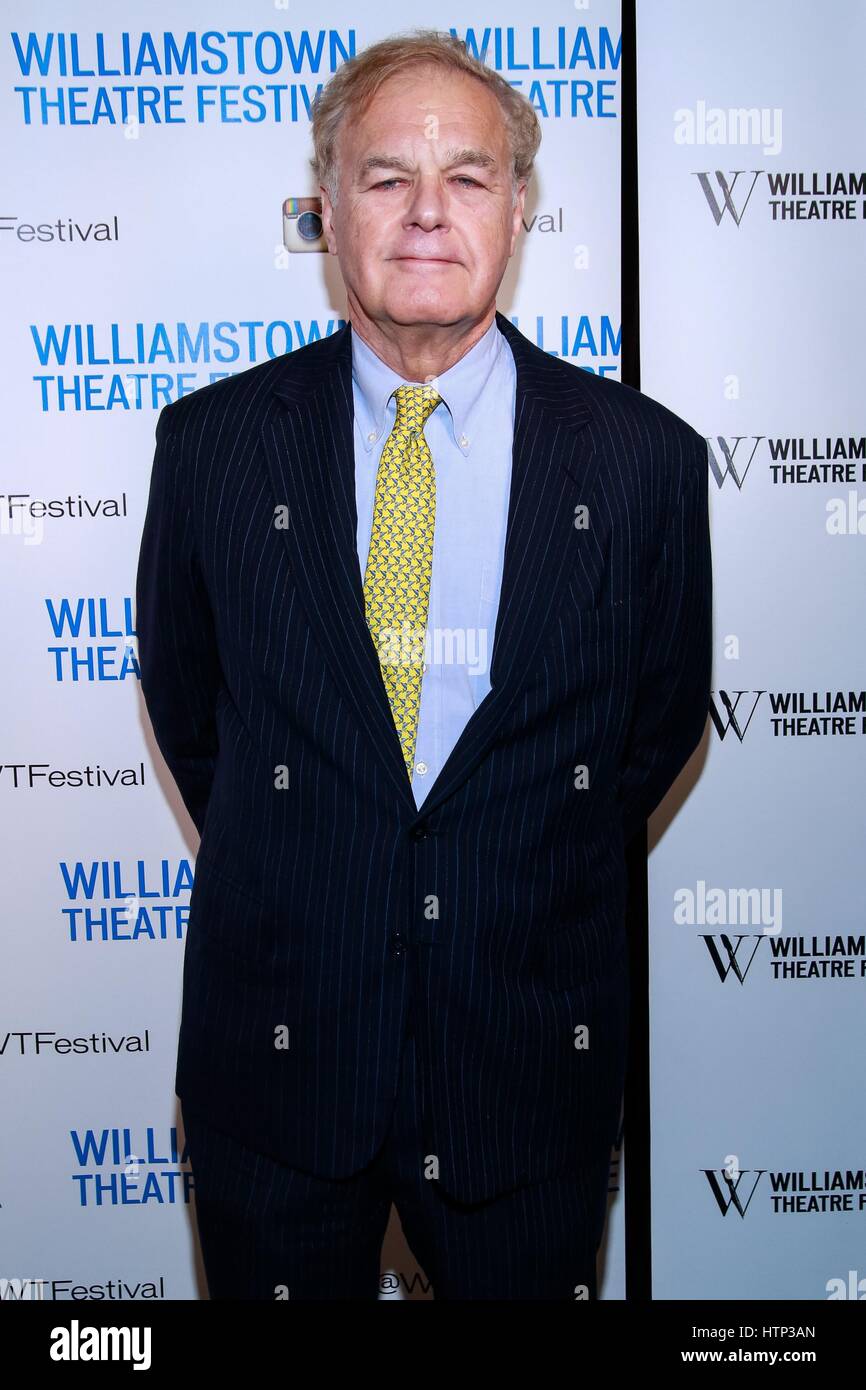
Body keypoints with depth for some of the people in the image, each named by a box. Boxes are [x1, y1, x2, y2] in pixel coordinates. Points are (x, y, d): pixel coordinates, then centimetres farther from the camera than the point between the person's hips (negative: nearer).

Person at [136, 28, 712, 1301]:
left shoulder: (644, 458, -6)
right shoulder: (213, 440, -4)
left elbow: (662, 722, 5)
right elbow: (181, 692, 8)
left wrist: (528, 886, 7)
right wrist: (294, 877, 9)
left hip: (530, 1053, 0)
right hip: (278, 1046, 1)